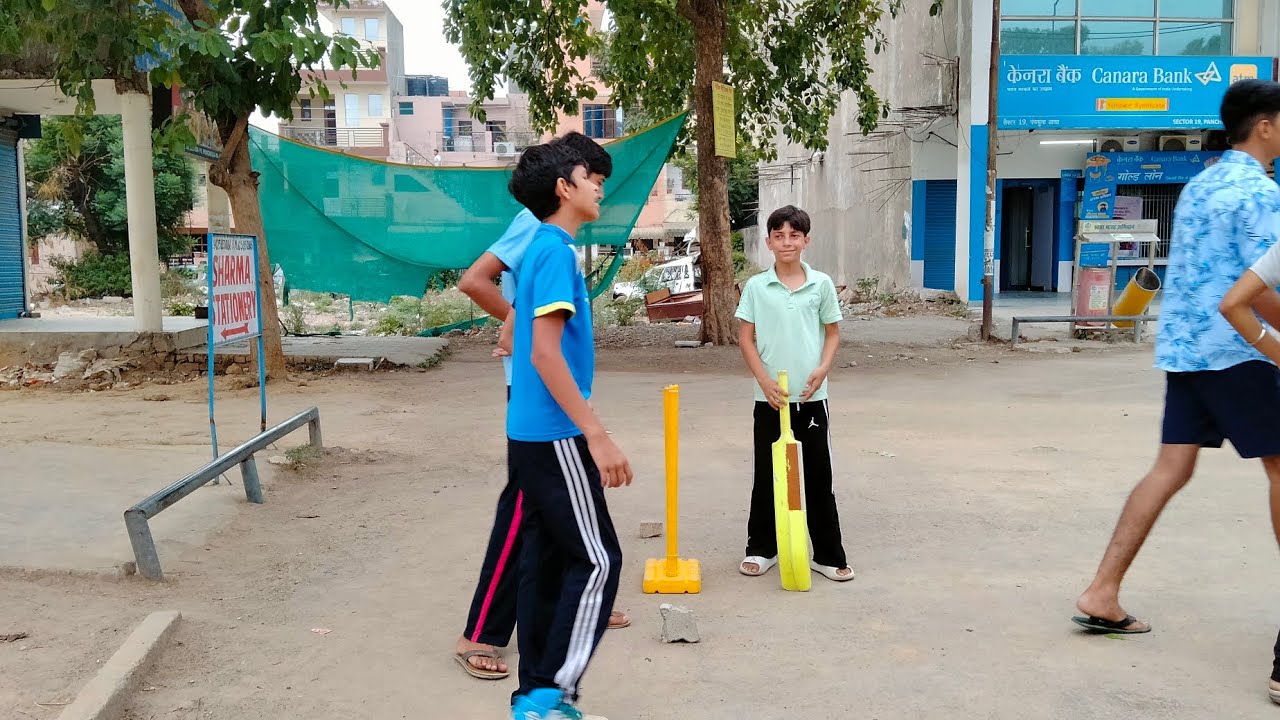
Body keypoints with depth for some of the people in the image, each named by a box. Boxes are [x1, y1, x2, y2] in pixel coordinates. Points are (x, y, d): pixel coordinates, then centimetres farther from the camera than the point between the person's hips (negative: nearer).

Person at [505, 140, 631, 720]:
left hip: (531, 433, 9)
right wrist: (597, 436, -24)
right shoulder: (556, 251, -15)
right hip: (554, 436, -9)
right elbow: (546, 354, -23)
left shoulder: (540, 248, 14)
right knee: (597, 559, -3)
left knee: (545, 558, 12)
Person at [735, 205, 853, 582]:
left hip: (811, 396, 0)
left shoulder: (821, 284, 1)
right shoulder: (756, 286, -1)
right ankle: (761, 548, 23)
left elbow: (832, 333, 8)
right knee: (766, 475, 9)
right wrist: (765, 381, -11)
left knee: (818, 476, 6)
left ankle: (828, 555, 16)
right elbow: (746, 338, 0)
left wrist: (823, 369, -10)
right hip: (769, 397, 0)